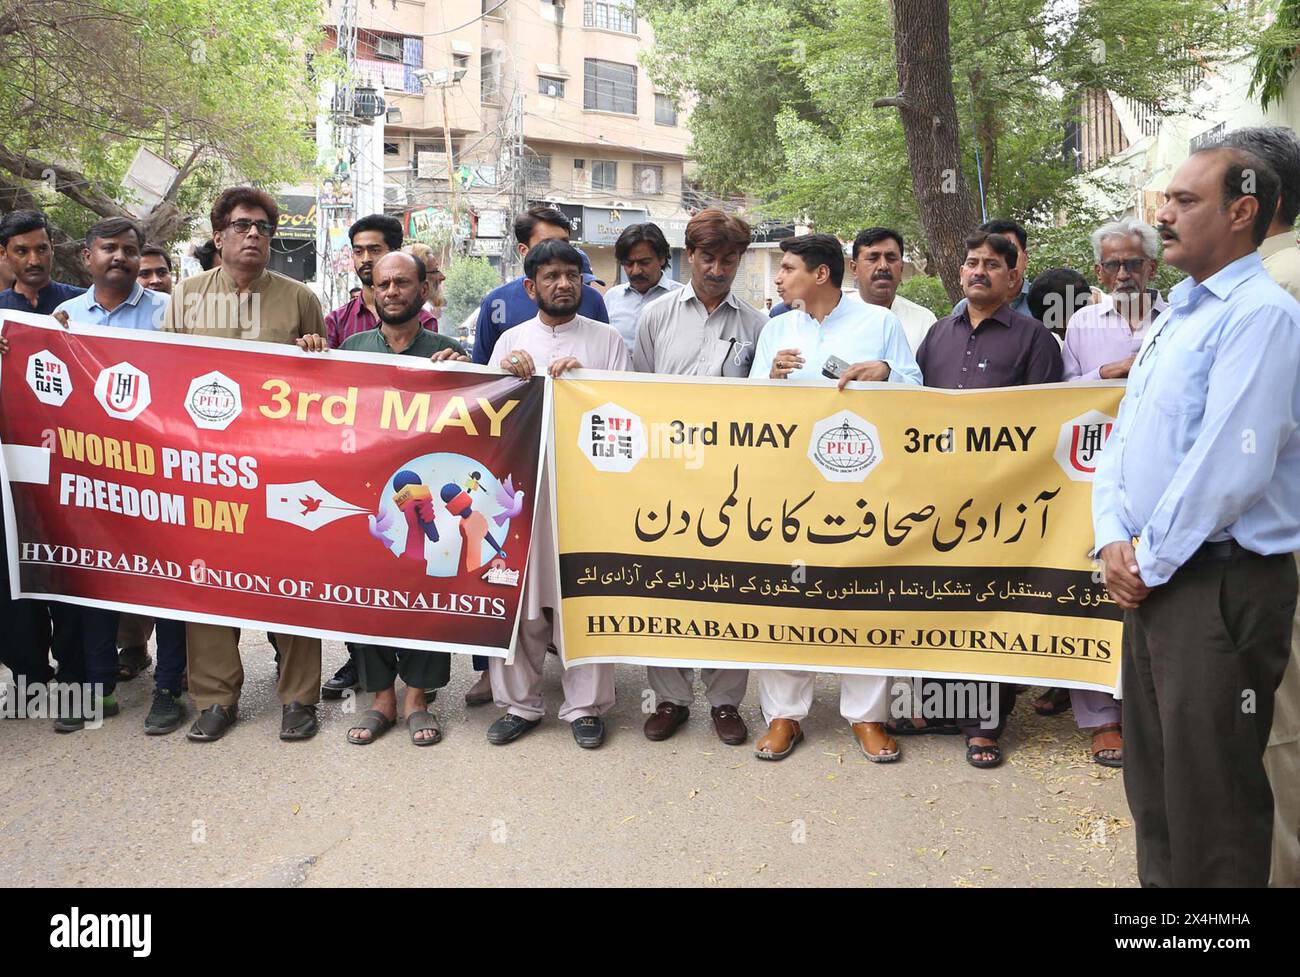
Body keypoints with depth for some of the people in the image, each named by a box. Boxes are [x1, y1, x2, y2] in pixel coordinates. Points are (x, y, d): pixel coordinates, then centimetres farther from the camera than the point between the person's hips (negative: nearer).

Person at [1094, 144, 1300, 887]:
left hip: (1222, 585, -9)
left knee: (1210, 797, 3)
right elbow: (1126, 440, 14)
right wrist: (1117, 541, 0)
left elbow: (1229, 467, -22)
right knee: (1154, 778, 18)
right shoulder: (1174, 317, 15)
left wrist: (1150, 561, -12)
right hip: (1157, 579, 9)